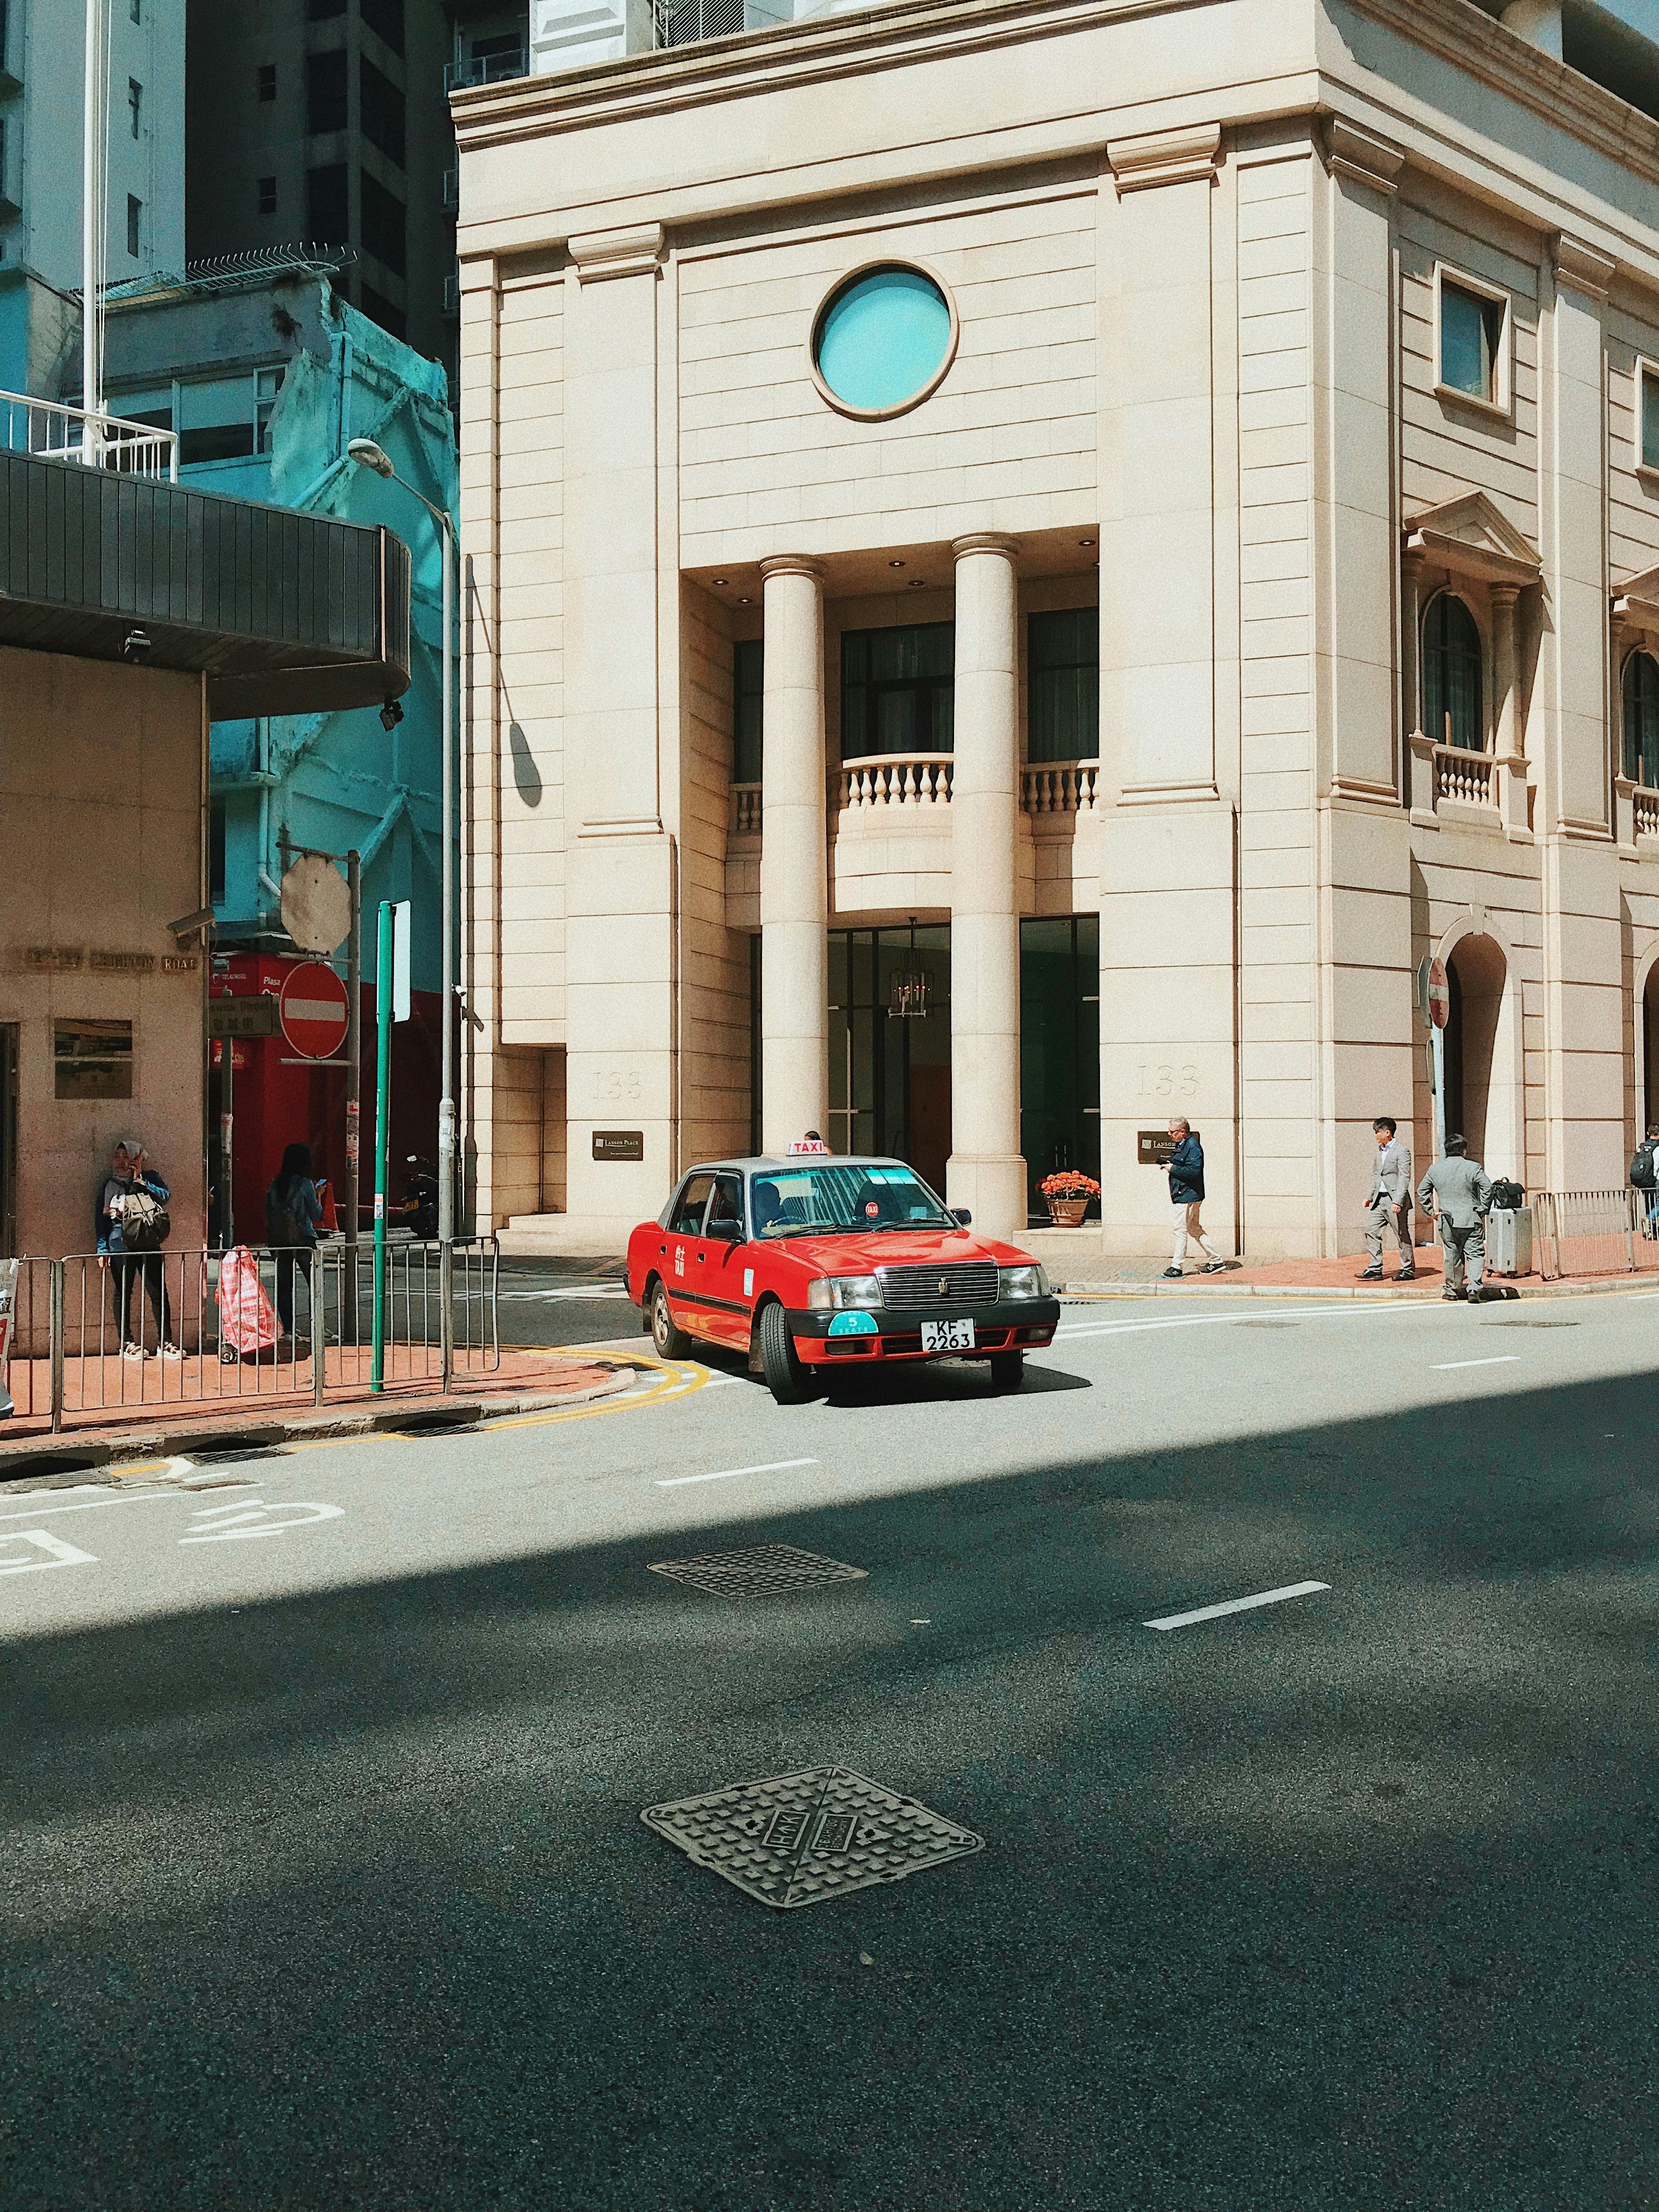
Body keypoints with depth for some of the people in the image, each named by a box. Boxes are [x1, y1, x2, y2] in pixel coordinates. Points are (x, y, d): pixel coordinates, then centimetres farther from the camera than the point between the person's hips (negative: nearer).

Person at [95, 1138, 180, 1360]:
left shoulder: (150, 1178, 9)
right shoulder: (109, 1183, 8)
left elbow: (165, 1196, -7)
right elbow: (100, 1217, 7)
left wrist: (141, 1181, -9)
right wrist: (103, 1250, 1)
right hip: (120, 1241, 0)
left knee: (158, 1292, -2)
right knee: (123, 1293, 6)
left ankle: (164, 1343, 6)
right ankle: (127, 1343, 15)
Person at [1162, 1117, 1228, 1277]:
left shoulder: (1193, 1147, -16)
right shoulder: (1181, 1145, 16)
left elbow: (1194, 1171, -25)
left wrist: (1173, 1168, -20)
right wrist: (1168, 1165, 7)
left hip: (1187, 1196, -11)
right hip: (1182, 1195, 11)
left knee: (1181, 1229, -6)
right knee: (1194, 1229, 14)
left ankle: (1176, 1266, 0)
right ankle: (1216, 1260, 19)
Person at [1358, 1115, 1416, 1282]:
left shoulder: (1402, 1151, -11)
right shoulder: (1380, 1150, 14)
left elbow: (1404, 1179, -16)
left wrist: (1397, 1202, -22)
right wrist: (1370, 1197, 18)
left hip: (1395, 1200, -8)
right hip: (1379, 1199, 8)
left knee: (1402, 1236, 2)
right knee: (1371, 1231, 1)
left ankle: (1409, 1270, 12)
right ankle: (1375, 1269, 4)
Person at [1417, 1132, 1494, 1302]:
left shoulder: (1435, 1169, 5)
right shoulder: (1473, 1167, -6)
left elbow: (1422, 1191, 11)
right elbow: (1487, 1188, -13)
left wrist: (1430, 1210, 15)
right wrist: (1482, 1209, -5)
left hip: (1447, 1220, 3)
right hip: (1470, 1219, -3)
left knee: (1452, 1255, 15)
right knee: (1475, 1253, 1)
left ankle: (1453, 1289, 23)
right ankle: (1475, 1288, -14)